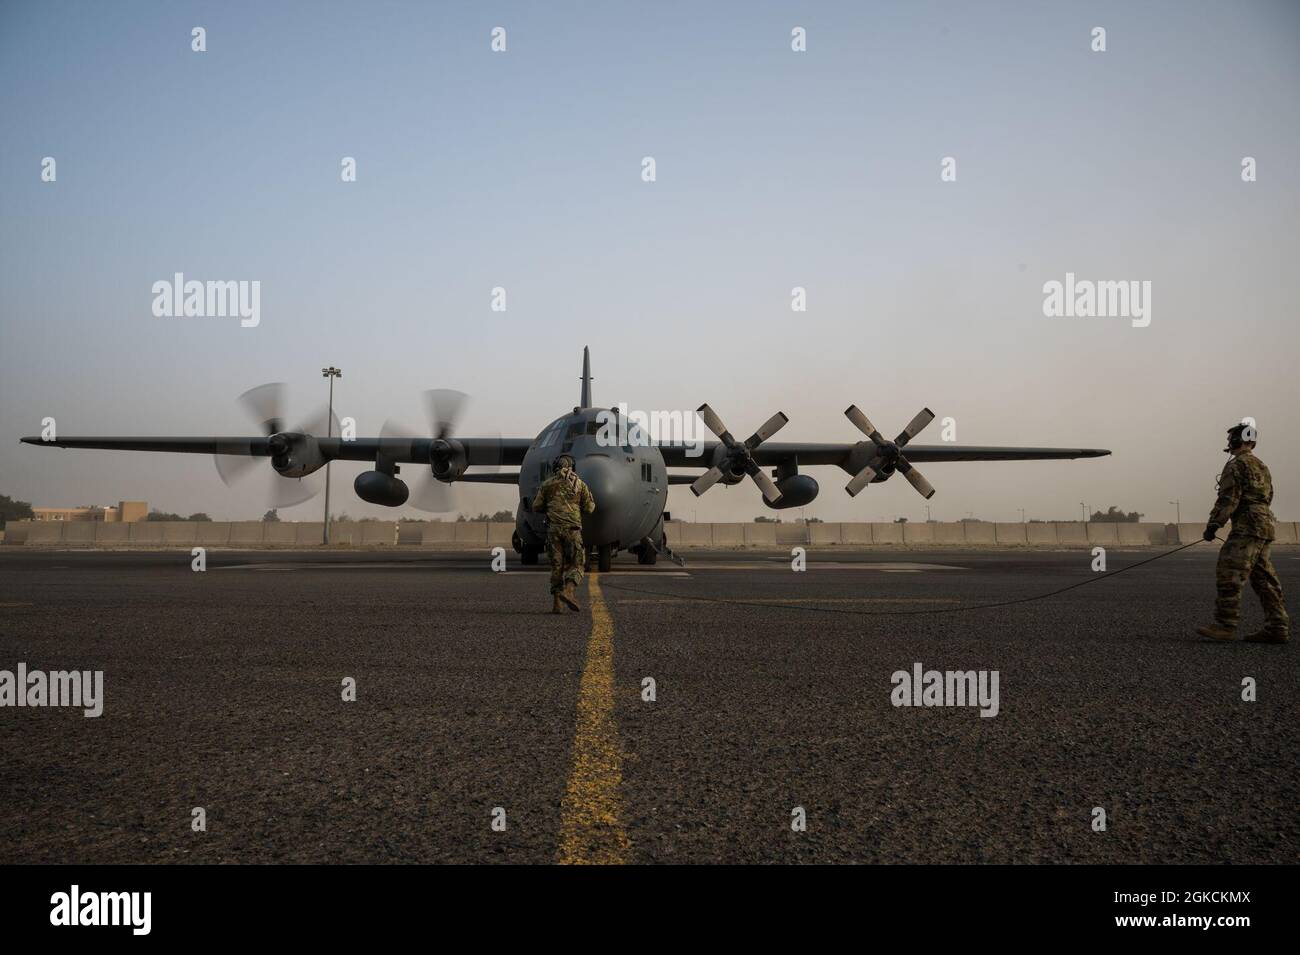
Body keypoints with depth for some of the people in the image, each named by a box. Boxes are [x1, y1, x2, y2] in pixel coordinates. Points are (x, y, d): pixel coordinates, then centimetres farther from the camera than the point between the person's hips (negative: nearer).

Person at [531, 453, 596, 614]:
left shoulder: (547, 484, 8)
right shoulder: (579, 483, 6)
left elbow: (537, 507, 8)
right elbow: (589, 508, 5)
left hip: (553, 528, 2)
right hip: (572, 528, -2)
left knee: (556, 566, 7)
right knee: (576, 564, 4)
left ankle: (557, 602, 2)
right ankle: (569, 591, -22)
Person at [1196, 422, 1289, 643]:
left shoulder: (1236, 465, -6)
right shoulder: (1262, 467, 24)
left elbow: (1228, 498, -14)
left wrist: (1214, 524, -14)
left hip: (1247, 528, -10)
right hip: (1265, 527, 10)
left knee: (1230, 577, -11)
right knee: (1265, 580, 8)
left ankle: (1225, 625, -14)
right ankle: (1278, 628, 6)